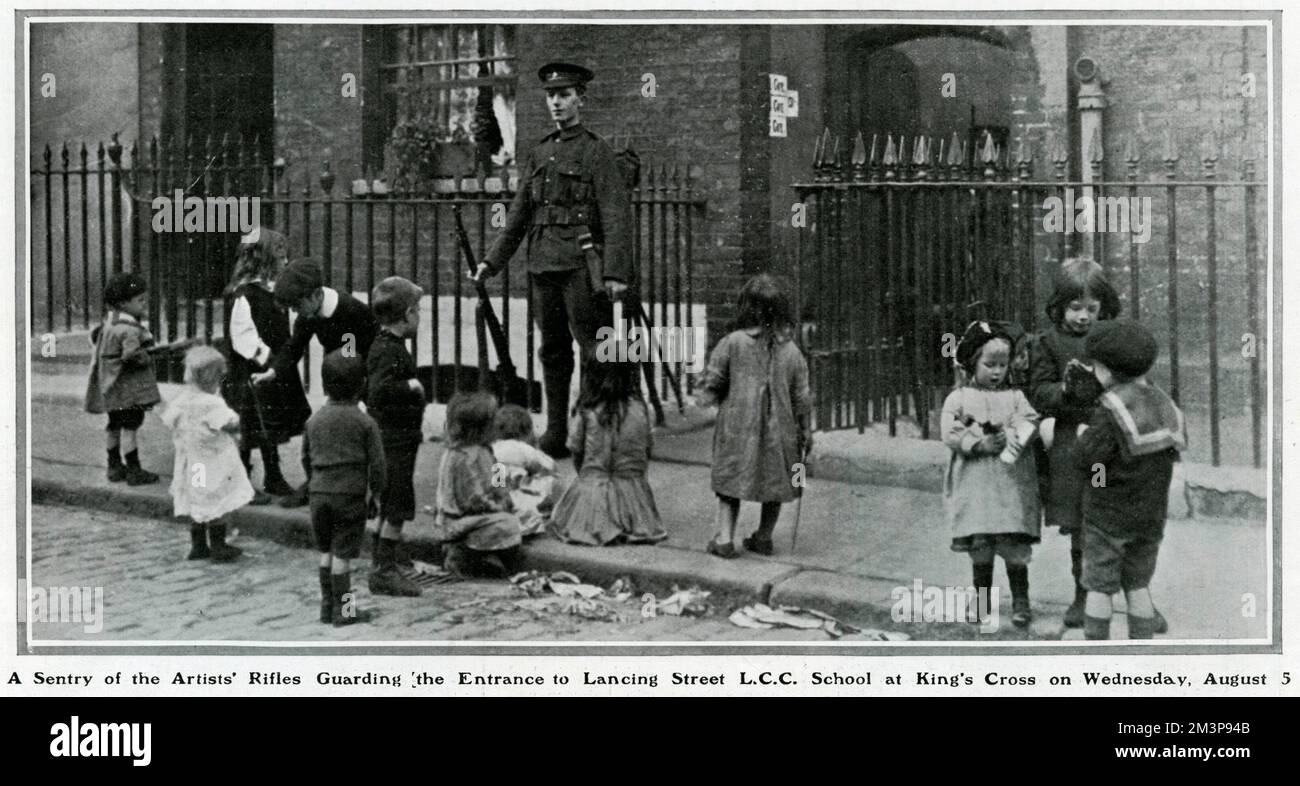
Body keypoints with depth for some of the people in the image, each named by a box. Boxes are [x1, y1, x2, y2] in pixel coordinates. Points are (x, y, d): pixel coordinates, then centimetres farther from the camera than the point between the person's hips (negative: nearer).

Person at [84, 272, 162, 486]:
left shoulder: (110, 322, 8)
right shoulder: (129, 329, -22)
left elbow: (95, 335, 22)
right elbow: (134, 355, -31)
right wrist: (149, 357, -14)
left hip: (112, 388, 10)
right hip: (128, 388, -10)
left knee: (115, 427, 18)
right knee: (129, 427, -4)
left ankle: (114, 467, 28)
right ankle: (134, 471, 1)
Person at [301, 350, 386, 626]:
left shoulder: (314, 420, 6)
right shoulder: (365, 423, -7)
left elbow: (306, 458, 14)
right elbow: (376, 463, -6)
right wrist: (374, 494, 4)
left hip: (319, 492, 4)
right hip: (350, 494, -4)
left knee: (326, 551, 15)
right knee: (343, 553, 0)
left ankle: (327, 604, 20)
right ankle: (343, 609, 5)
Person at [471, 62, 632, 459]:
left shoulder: (598, 152, -2)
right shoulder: (537, 155, 16)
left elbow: (617, 215, -9)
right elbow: (518, 216, 20)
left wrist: (616, 272, -18)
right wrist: (492, 261, 13)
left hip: (582, 266, -6)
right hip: (543, 265, 6)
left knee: (595, 351, -6)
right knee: (552, 349, 10)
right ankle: (555, 434, 16)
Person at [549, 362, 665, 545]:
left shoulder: (586, 410, -9)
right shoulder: (639, 408, -5)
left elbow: (576, 450, 1)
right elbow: (646, 450, 5)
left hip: (591, 484, -2)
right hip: (633, 487, 2)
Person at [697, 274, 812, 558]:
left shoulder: (732, 343, -11)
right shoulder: (791, 351, -4)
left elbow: (711, 385, -6)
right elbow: (802, 398, 2)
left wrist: (710, 397, 16)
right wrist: (806, 433, 13)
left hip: (737, 427, -1)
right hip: (779, 429, 2)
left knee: (730, 481, 11)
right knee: (775, 481, 17)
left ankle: (725, 537, 3)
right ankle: (764, 537, 23)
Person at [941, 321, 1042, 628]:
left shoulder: (1015, 397, 9)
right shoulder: (958, 398, 5)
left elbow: (1029, 425, -3)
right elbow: (950, 433, -6)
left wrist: (1007, 437, -19)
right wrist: (981, 444, -14)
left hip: (1011, 484, 0)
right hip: (974, 484, 0)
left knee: (1014, 548, -2)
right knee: (979, 548, 5)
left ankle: (1020, 601, 9)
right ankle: (982, 601, 18)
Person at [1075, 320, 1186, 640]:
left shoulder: (1112, 407, -17)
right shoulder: (1164, 404, 3)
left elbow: (1091, 459, -21)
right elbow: (1178, 447, 11)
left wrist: (1084, 435, -1)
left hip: (1108, 514, -6)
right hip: (1152, 513, 6)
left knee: (1099, 587, 3)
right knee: (1138, 586, 15)